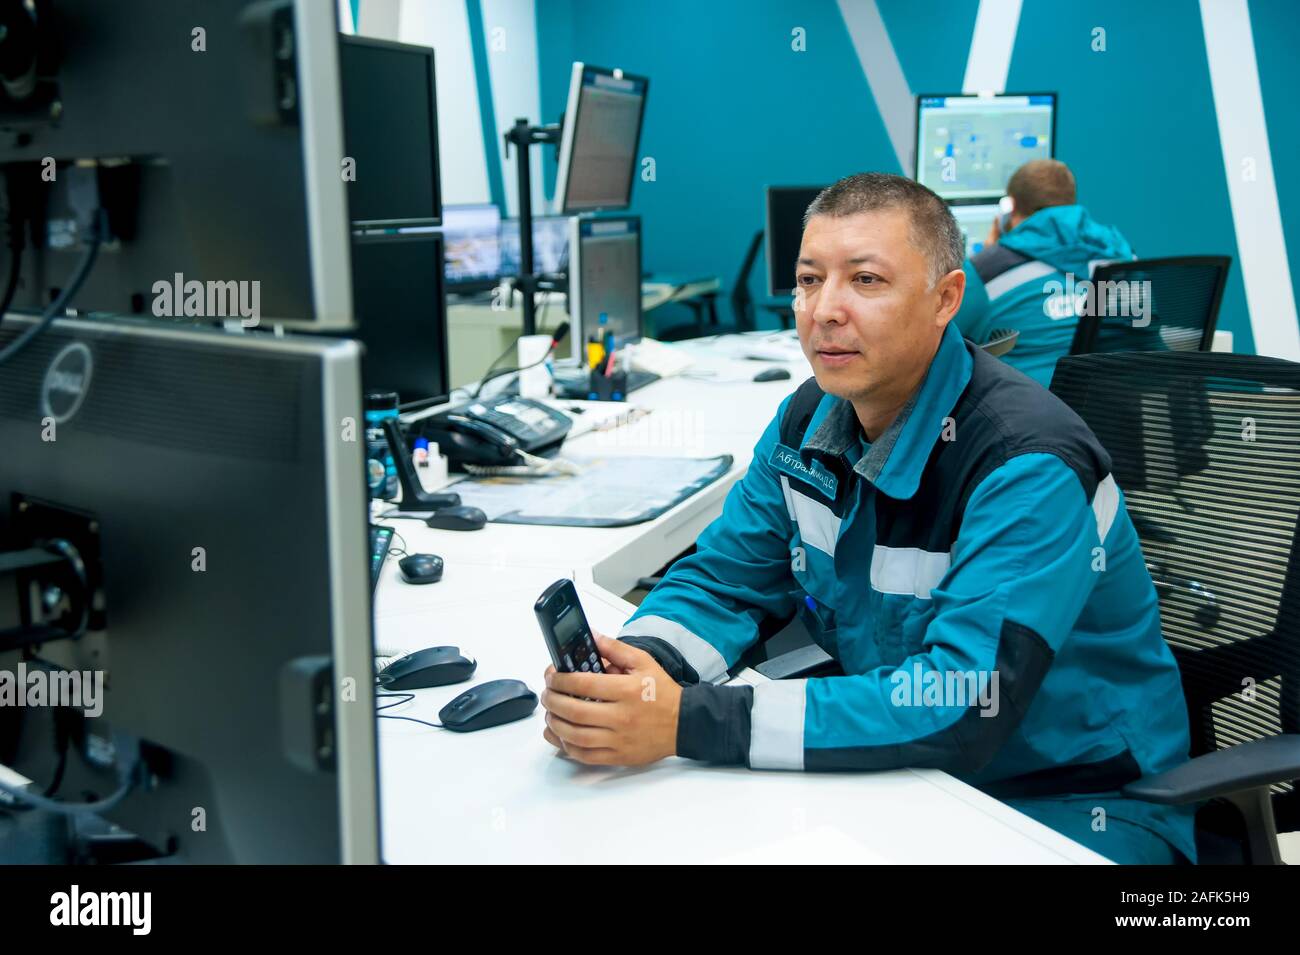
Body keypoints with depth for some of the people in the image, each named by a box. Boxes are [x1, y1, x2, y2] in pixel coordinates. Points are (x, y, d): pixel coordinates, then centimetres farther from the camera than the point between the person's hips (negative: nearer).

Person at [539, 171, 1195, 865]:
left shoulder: (1028, 464, -24)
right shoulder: (811, 418, -1)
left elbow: (959, 706, -31)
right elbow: (725, 579, 5)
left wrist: (687, 723, -36)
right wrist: (636, 662, -19)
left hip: (1070, 803, -6)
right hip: (897, 766, 6)